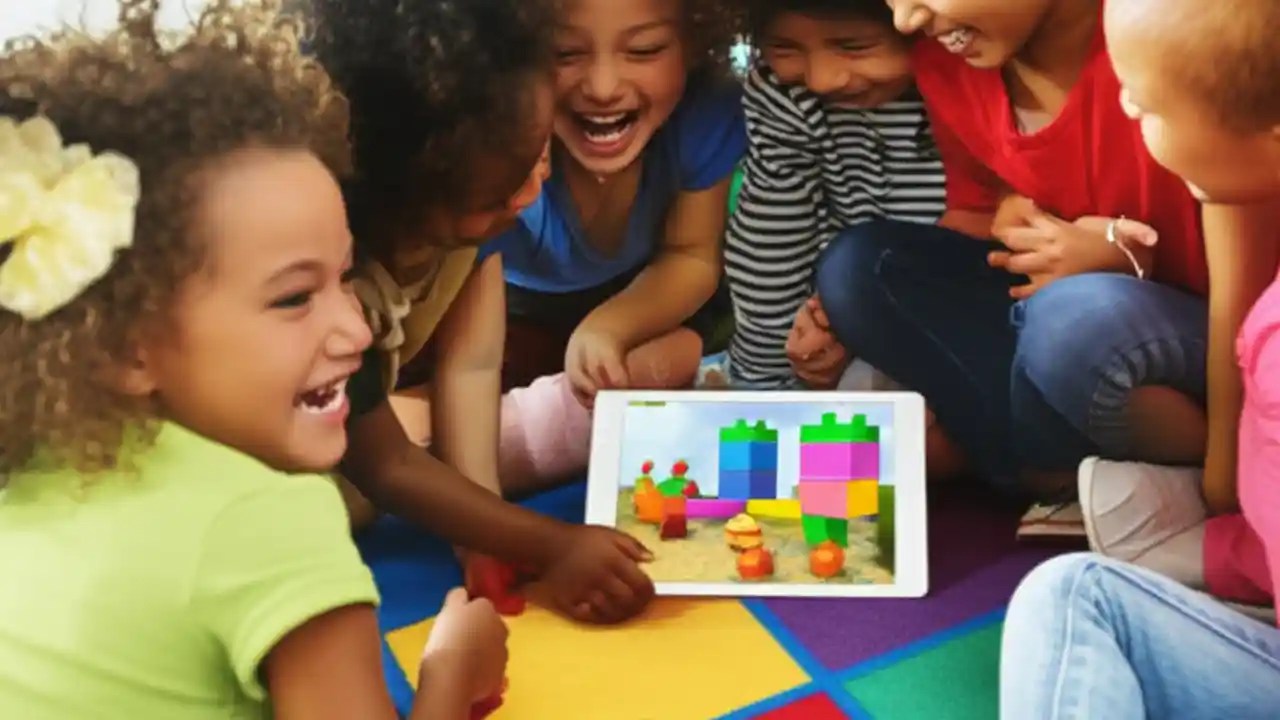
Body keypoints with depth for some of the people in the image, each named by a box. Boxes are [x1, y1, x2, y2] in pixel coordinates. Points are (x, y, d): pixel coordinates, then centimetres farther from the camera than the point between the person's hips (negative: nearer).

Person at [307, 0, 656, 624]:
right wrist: (551, 546, -35)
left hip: (398, 398, 5)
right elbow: (383, 465, -29)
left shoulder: (465, 182, -25)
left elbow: (470, 355, -22)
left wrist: (485, 533, -31)